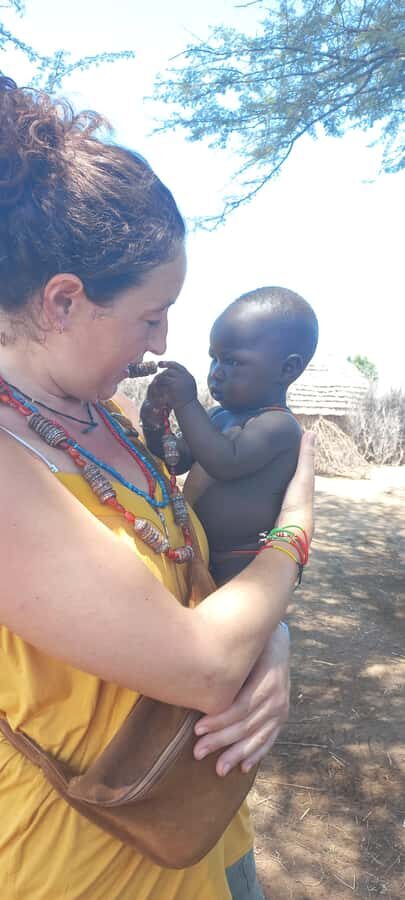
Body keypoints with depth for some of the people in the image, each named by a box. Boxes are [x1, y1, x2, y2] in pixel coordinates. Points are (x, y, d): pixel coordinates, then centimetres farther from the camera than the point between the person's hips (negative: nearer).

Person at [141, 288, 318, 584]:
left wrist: (187, 403, -31)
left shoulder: (279, 424, -19)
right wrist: (155, 425, -9)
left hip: (245, 568, -9)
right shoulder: (218, 416, 7)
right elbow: (177, 461, 10)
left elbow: (226, 462, -34)